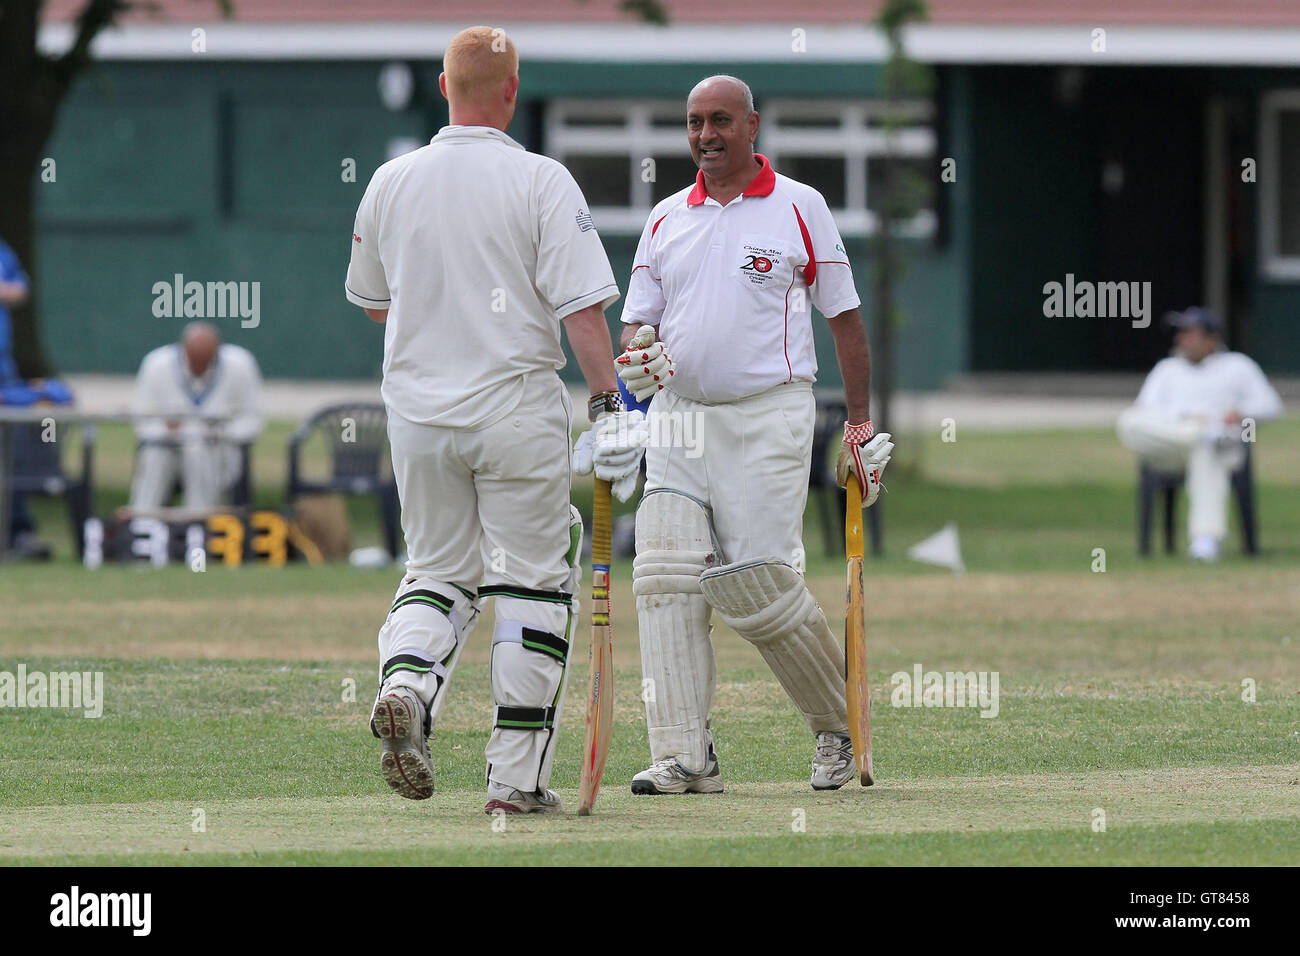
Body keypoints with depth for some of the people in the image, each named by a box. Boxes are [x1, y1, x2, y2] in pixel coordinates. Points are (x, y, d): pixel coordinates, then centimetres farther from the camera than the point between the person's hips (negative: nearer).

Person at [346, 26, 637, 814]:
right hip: (517, 406, -4)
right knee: (532, 582, 5)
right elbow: (583, 306, -15)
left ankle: (405, 686, -14)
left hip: (418, 411, 4)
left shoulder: (391, 183, 3)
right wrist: (607, 398, -10)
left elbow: (372, 301, 16)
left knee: (440, 573, 16)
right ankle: (517, 778, 2)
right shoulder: (540, 182, -9)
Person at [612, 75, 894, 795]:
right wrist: (634, 361, -8)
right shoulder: (667, 219, 14)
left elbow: (844, 317, 6)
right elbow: (637, 318, 16)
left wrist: (860, 423, 3)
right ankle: (685, 757, -11)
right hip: (678, 415, 4)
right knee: (667, 577, -10)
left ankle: (839, 723, 11)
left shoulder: (799, 208, 3)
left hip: (768, 417, -4)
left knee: (756, 584, -11)